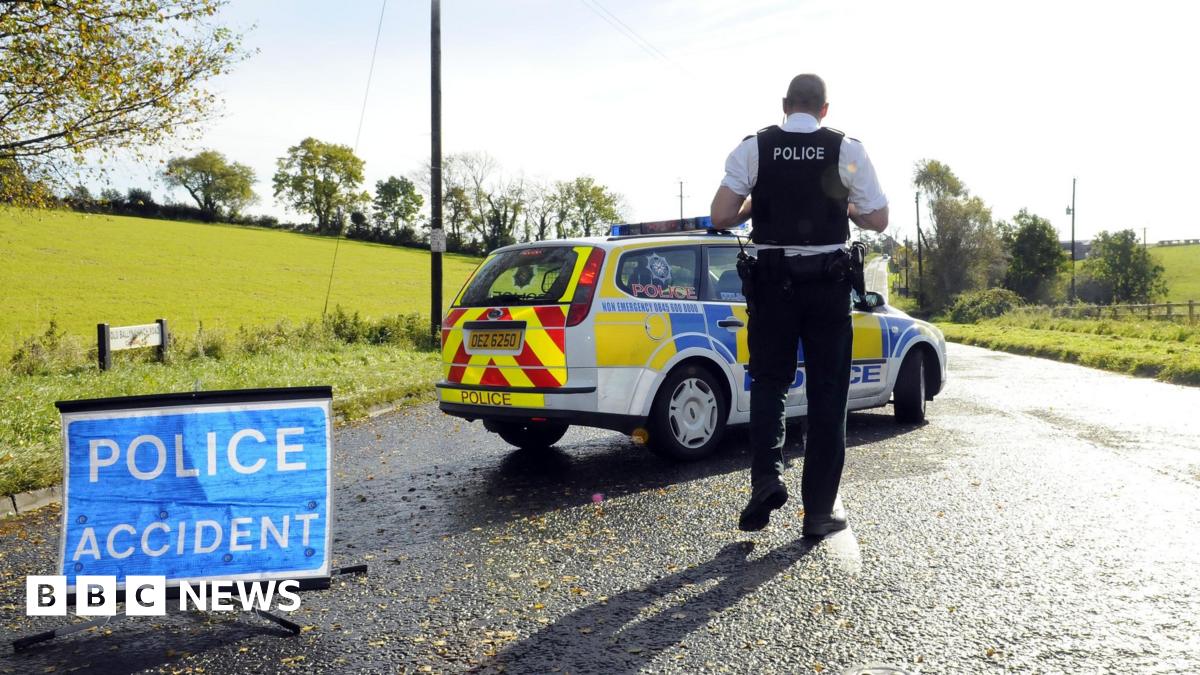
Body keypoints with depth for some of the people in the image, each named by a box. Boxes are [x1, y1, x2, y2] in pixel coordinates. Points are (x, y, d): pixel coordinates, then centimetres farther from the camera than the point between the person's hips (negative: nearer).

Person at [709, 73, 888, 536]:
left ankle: (766, 477, -6)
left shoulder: (753, 148, -2)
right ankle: (820, 509, 11)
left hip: (772, 282, 0)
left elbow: (721, 217, -8)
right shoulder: (848, 151, -1)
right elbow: (878, 220, 1)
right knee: (826, 393, 8)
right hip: (828, 284, 0)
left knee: (768, 381, 15)